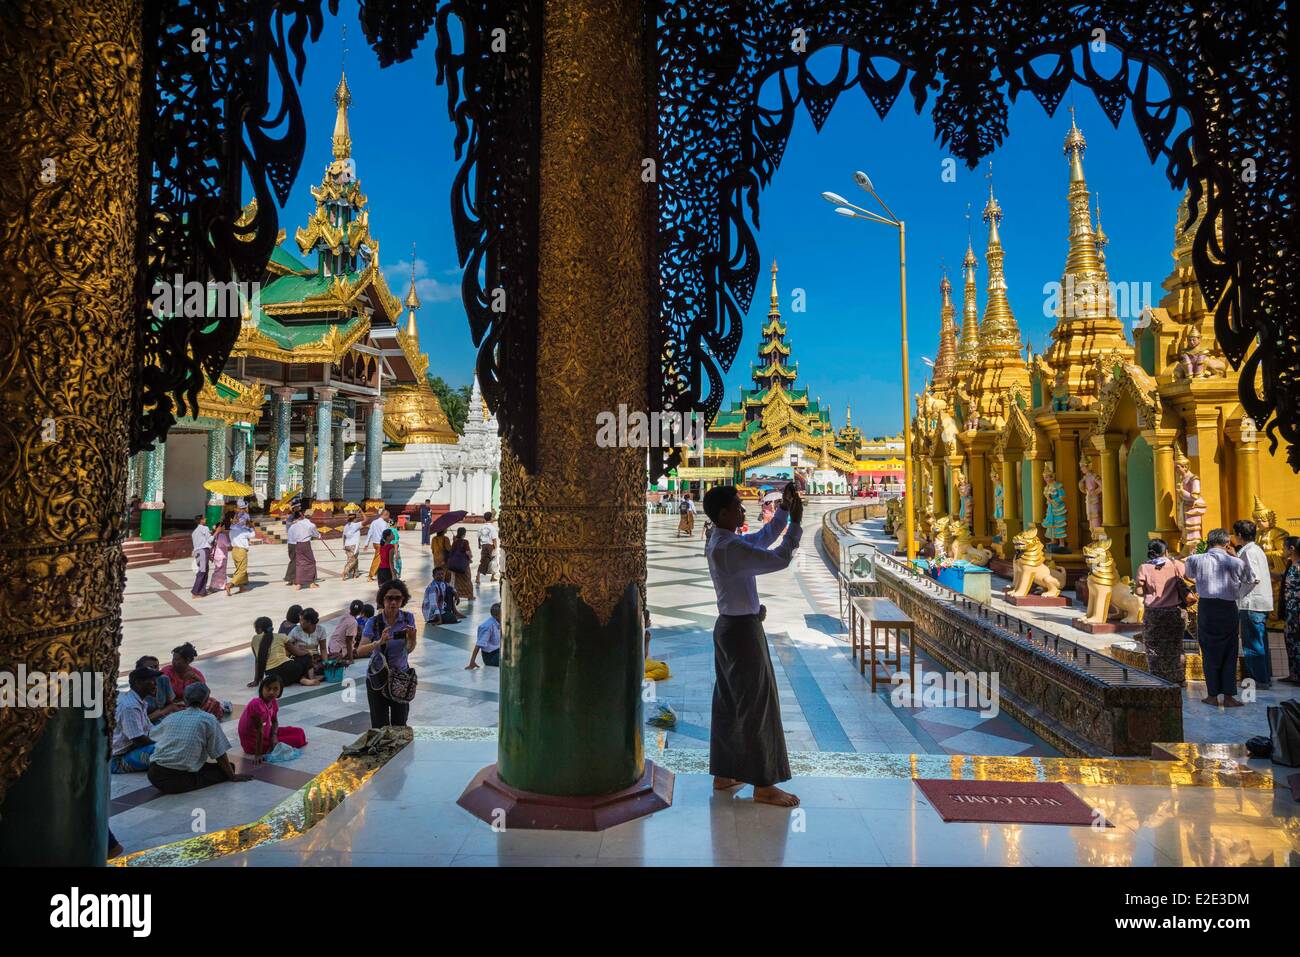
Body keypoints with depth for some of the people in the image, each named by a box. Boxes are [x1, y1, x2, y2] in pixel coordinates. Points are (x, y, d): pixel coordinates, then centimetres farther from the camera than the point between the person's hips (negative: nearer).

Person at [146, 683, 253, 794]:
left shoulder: (171, 718, 12)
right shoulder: (208, 720, -2)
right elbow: (219, 754, -1)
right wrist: (233, 777, 8)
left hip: (154, 776, 6)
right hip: (179, 781, -6)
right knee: (226, 768, 7)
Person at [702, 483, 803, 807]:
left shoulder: (722, 542, 8)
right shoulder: (728, 548, -23)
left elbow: (764, 538, 19)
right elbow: (779, 559, -24)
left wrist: (784, 509, 11)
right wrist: (795, 522, -16)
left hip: (729, 627, 10)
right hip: (742, 630, -10)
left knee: (729, 702, 16)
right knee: (758, 704, -1)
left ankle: (723, 774, 27)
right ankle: (763, 785, 9)